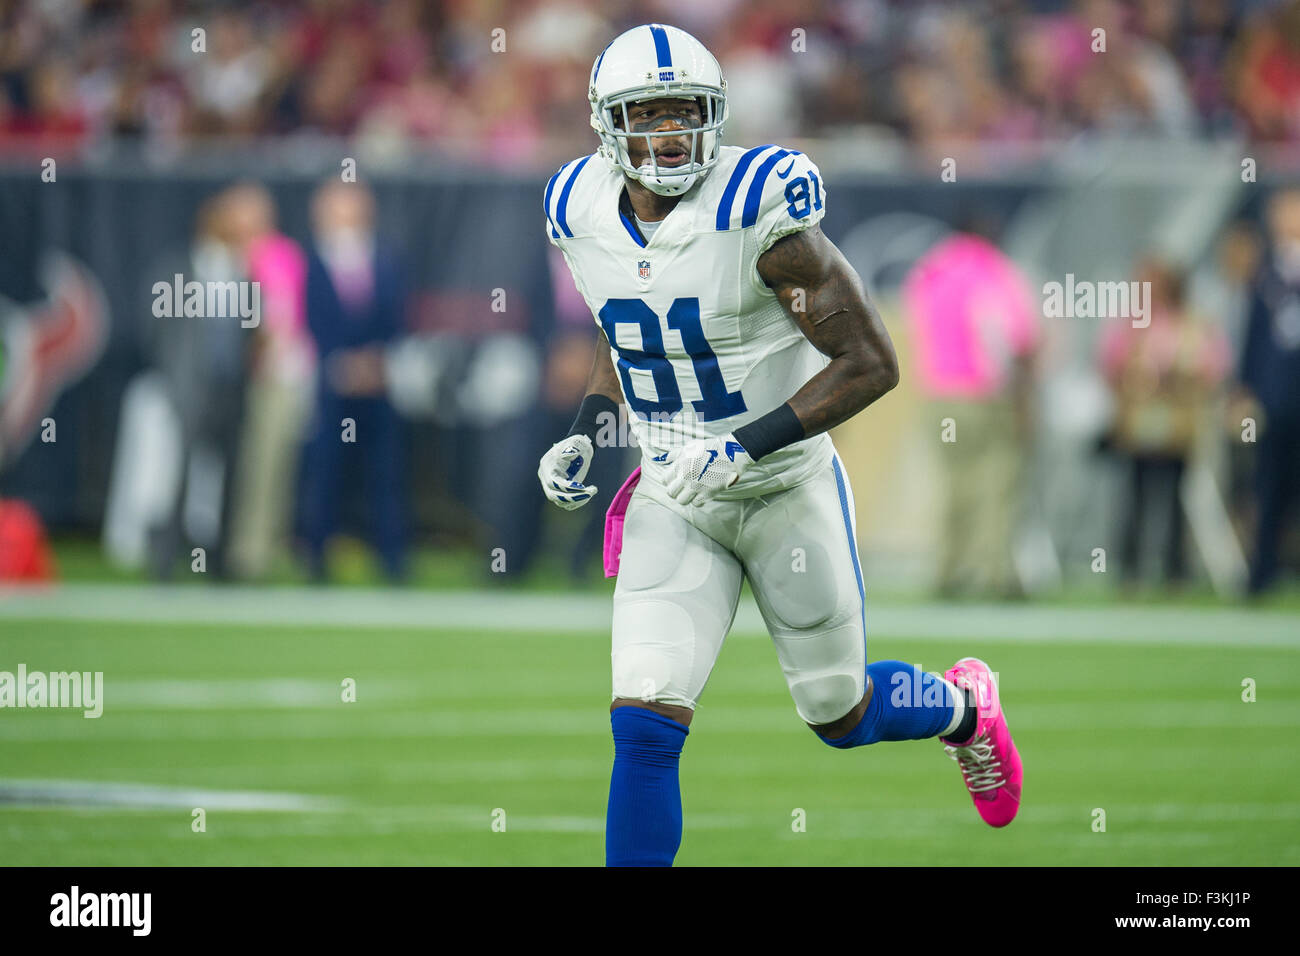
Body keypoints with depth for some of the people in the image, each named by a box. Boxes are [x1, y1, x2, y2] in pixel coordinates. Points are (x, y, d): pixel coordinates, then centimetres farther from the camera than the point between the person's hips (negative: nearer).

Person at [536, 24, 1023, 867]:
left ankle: (962, 709, 49)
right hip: (673, 500, 4)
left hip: (786, 490, -3)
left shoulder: (755, 210, -23)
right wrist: (589, 433, -1)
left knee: (841, 716, 15)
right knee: (644, 729, -11)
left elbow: (871, 364, -21)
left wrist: (742, 448, -26)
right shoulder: (586, 214, -4)